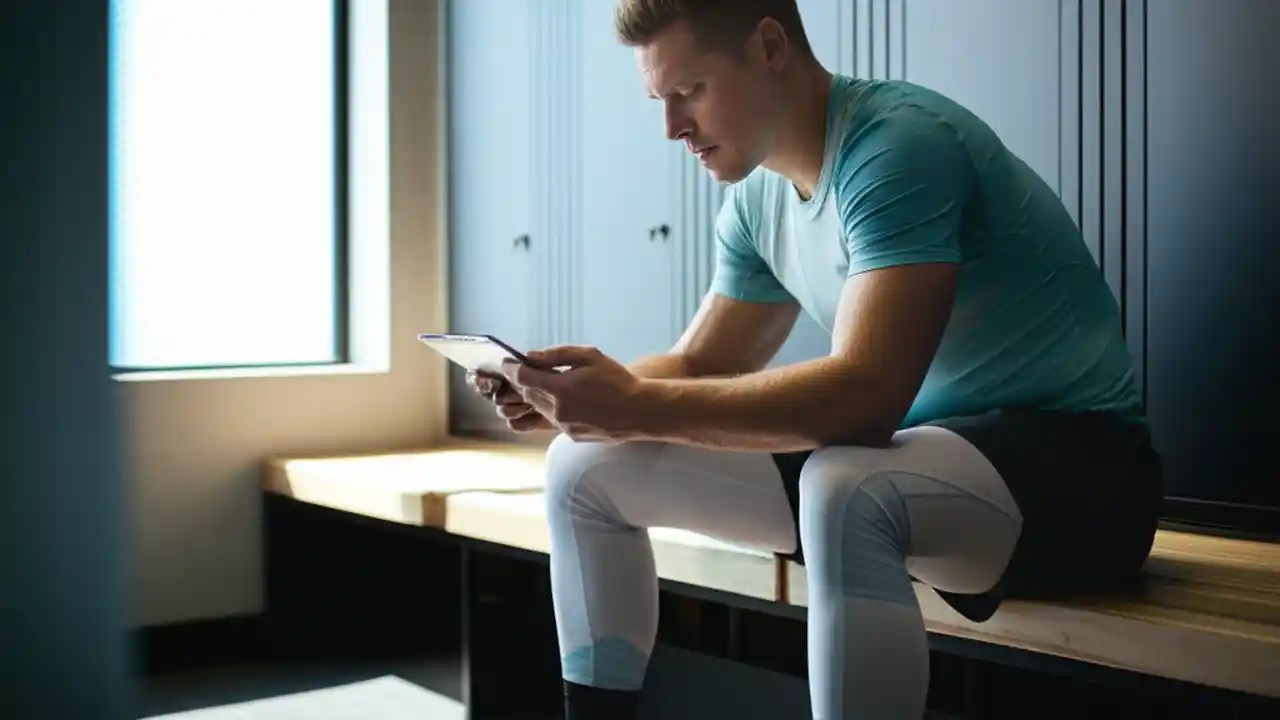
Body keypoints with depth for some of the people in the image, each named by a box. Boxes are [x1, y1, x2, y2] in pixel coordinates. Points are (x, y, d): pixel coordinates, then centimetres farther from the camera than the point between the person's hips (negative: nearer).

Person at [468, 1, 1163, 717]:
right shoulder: (758, 195, 5)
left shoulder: (897, 145, -21)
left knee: (844, 491, -43)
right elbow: (702, 366, 10)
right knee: (586, 466, 3)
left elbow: (865, 395, -31)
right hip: (920, 440, 8)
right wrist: (573, 394, -8)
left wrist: (637, 407, -30)